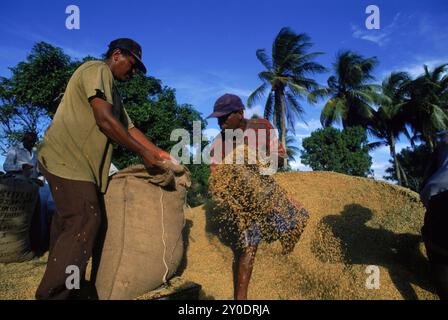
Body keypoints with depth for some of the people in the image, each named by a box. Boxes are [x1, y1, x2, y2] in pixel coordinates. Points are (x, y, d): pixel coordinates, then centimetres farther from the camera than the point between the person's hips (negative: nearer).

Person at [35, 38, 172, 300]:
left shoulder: (113, 91, 23)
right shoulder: (97, 70, -7)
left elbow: (129, 128, 18)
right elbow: (105, 120, -20)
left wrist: (159, 152, 10)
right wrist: (143, 153, -17)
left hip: (78, 162, 10)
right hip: (68, 159, -10)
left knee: (69, 225, 14)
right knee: (83, 224, -13)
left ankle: (58, 291, 26)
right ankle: (53, 294, -5)